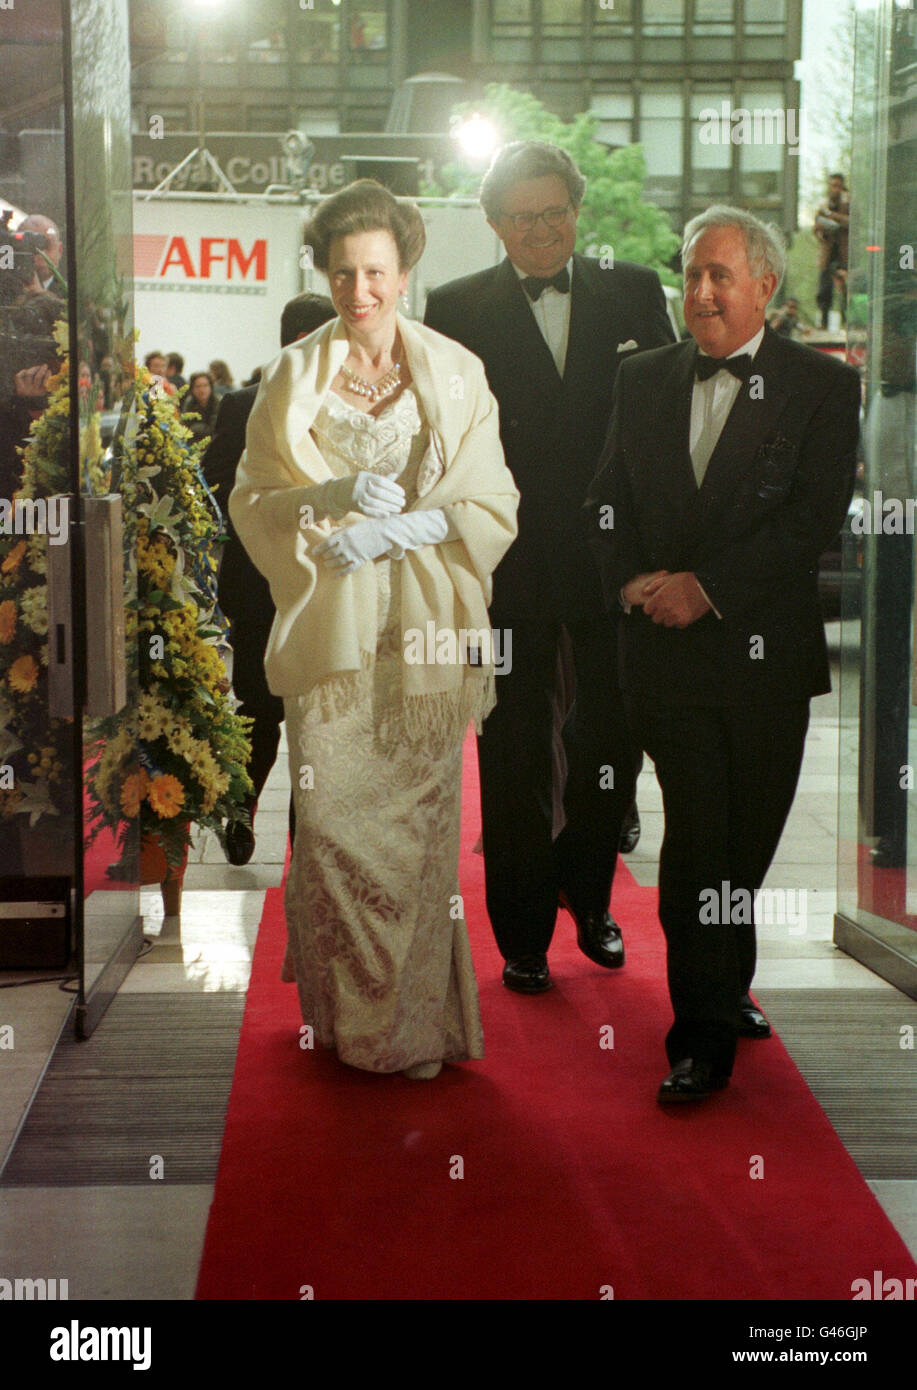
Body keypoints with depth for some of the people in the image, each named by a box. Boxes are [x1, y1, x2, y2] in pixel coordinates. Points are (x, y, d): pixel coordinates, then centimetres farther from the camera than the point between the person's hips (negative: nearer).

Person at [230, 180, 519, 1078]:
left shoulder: (455, 376, 5)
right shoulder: (293, 378, 7)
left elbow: (493, 508, 3)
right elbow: (253, 501, 5)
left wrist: (396, 527, -11)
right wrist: (336, 495, -13)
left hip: (425, 632, 0)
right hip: (328, 627, 1)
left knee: (420, 821, -1)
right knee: (330, 819, -3)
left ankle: (418, 1022, 11)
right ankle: (344, 1015, 12)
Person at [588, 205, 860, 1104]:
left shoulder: (822, 387, -1)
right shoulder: (642, 381, 11)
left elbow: (813, 517, -10)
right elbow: (609, 500, 10)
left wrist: (708, 587, -16)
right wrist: (634, 581, -10)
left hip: (766, 649, -1)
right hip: (666, 649, 1)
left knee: (748, 833, 10)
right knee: (696, 836, -4)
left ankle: (722, 989, 33)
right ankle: (704, 1036, 1)